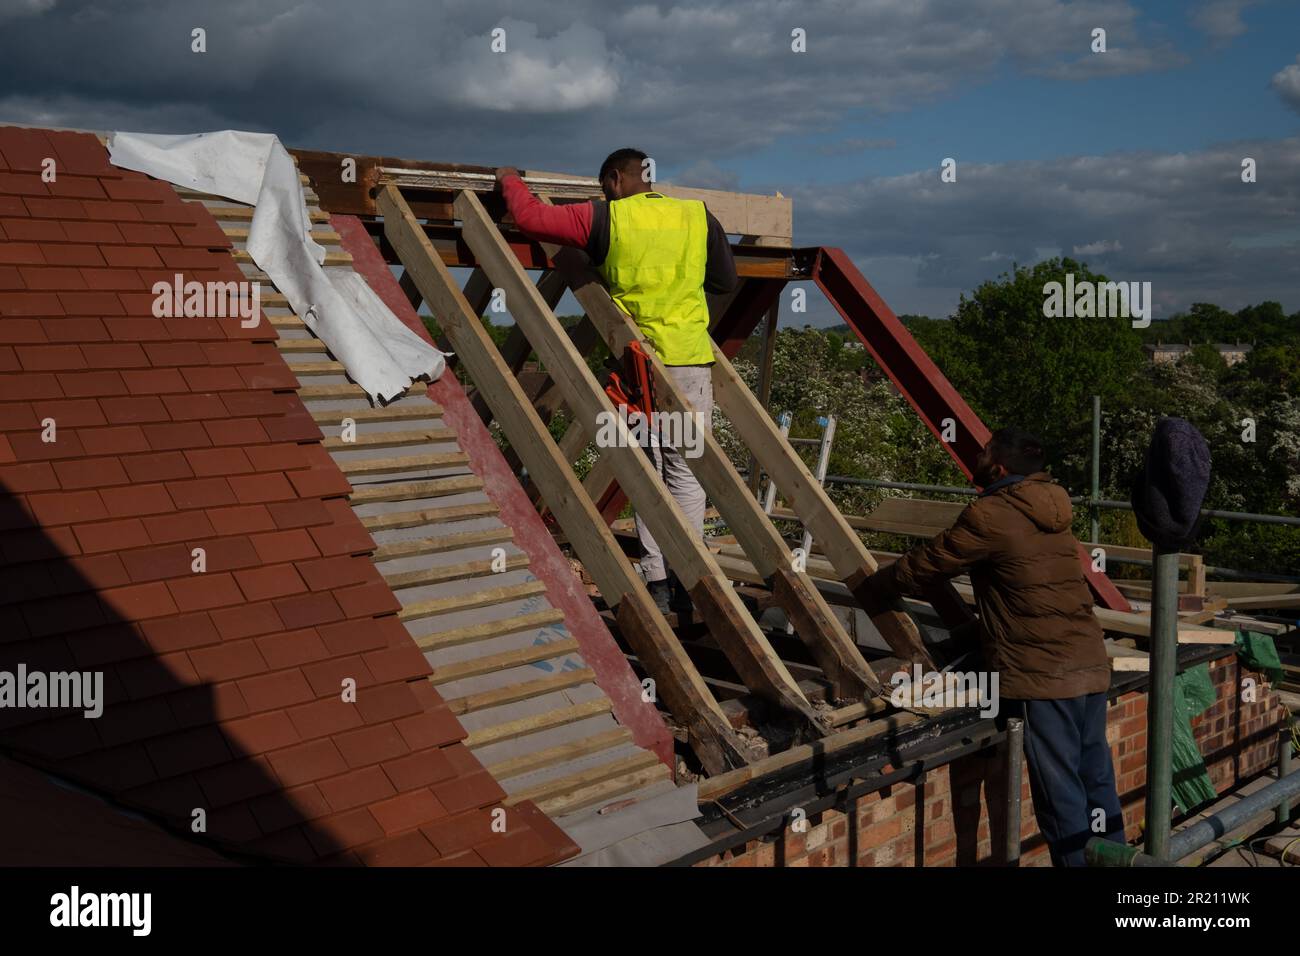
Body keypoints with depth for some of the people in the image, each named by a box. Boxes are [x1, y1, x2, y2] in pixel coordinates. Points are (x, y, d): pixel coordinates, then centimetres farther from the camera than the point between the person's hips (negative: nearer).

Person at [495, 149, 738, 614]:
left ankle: (656, 582, 4)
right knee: (685, 472, 7)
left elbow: (531, 217, 0)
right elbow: (726, 279, 15)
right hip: (691, 358, 1)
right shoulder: (698, 217, 6)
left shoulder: (606, 218, -1)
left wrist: (510, 181, 19)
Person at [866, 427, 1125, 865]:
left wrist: (875, 587, 15)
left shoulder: (990, 515, -12)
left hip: (1042, 674, -8)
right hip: (1091, 665, 8)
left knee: (1061, 793, -1)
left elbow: (927, 563, -1)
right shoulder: (1048, 508, 13)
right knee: (1096, 781, 15)